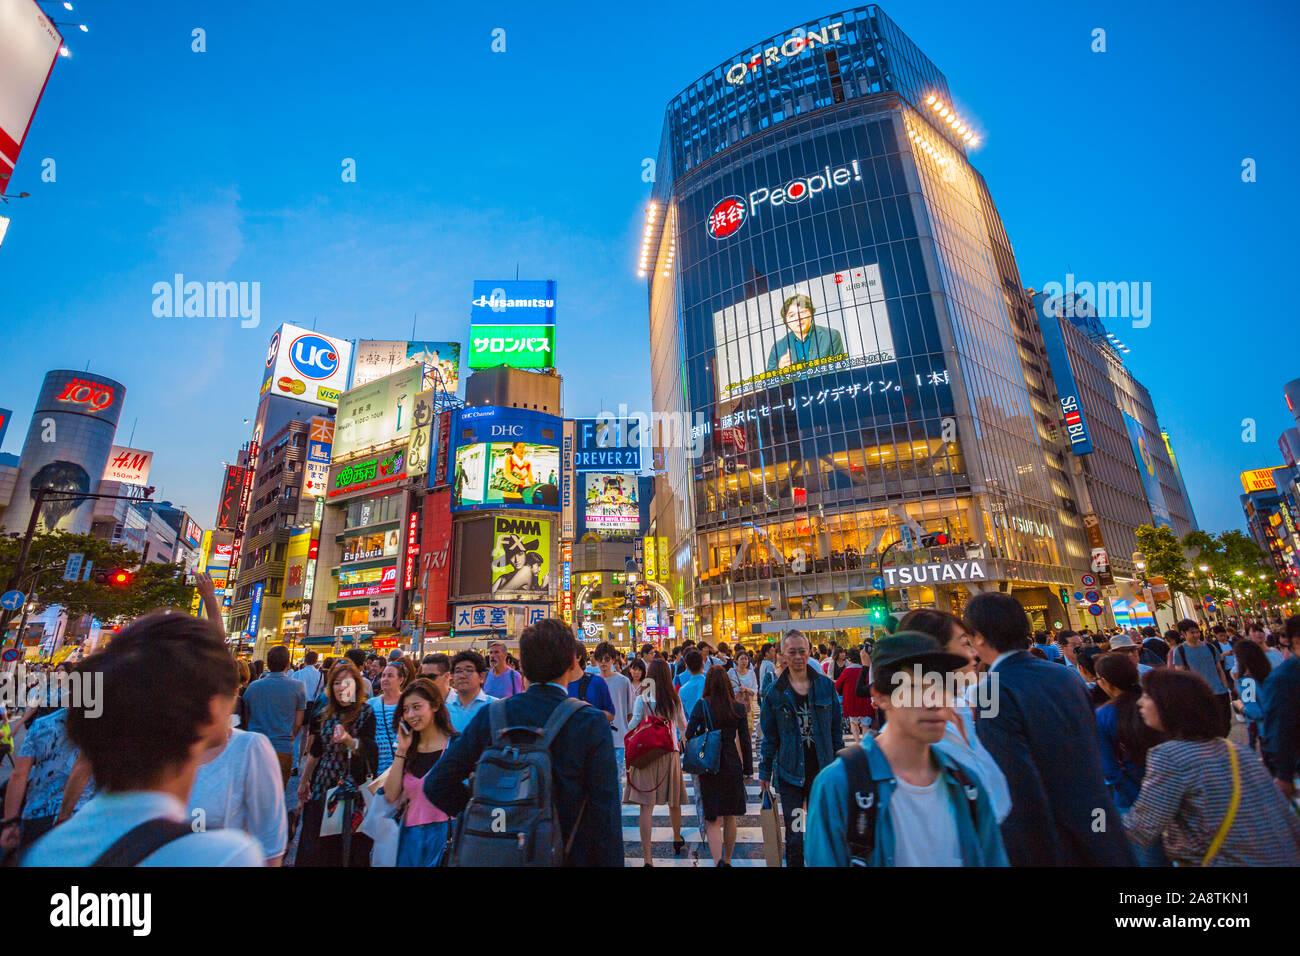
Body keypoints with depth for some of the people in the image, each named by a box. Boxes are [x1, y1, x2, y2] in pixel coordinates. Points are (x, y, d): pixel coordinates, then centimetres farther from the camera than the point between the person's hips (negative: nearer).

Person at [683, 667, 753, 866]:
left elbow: (689, 733, -10)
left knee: (713, 819, 5)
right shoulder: (738, 707, -4)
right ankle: (727, 860, 32)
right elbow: (744, 740, 0)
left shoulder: (702, 705, -10)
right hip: (732, 764, 2)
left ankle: (718, 861, -12)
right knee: (729, 816, 19)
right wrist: (748, 769, 8)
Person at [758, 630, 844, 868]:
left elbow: (837, 730, 5)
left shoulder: (826, 685, -1)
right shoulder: (776, 692, -4)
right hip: (790, 774, -1)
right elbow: (769, 737, 3)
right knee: (794, 837, 3)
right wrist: (765, 772, 3)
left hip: (822, 772, 1)